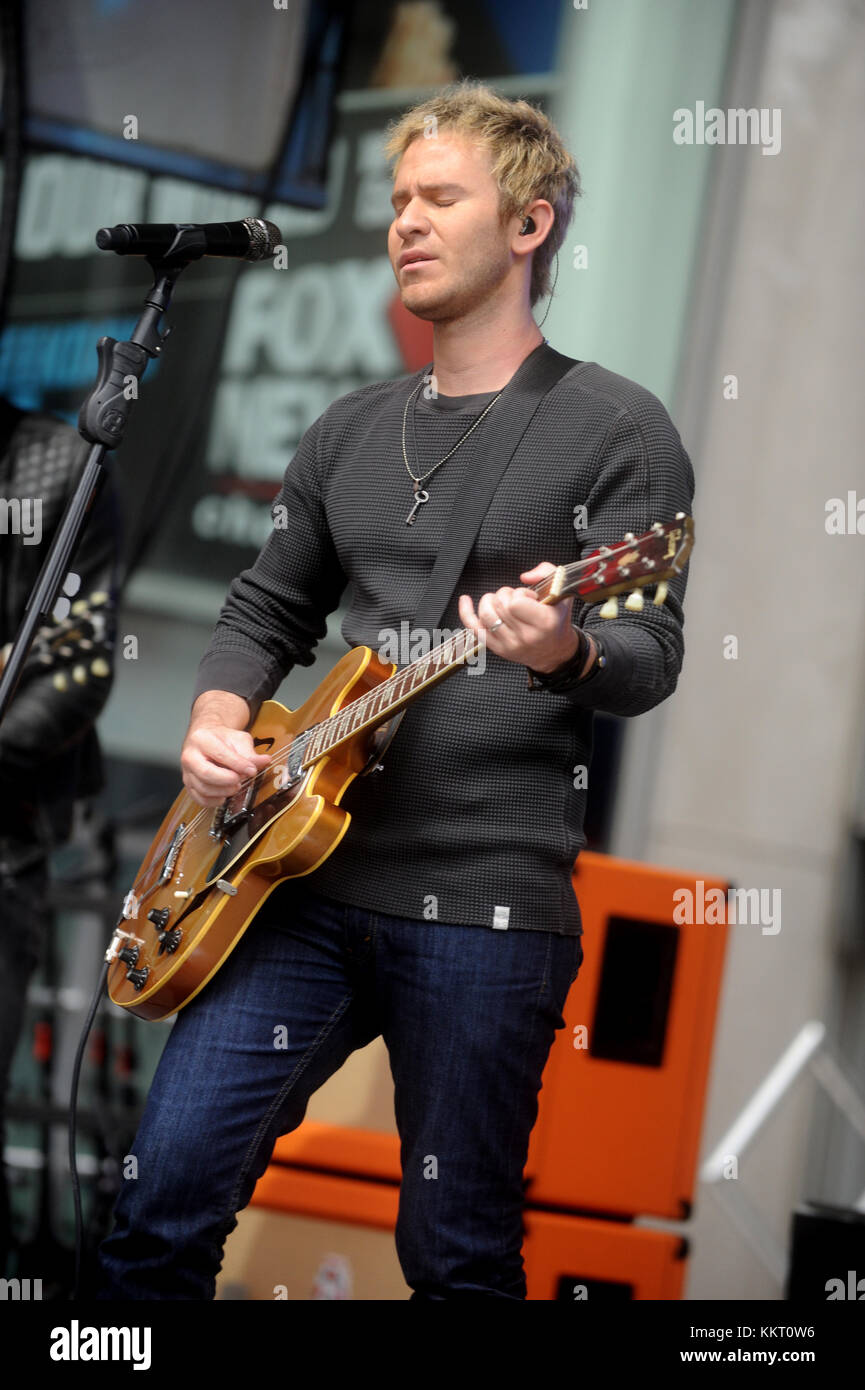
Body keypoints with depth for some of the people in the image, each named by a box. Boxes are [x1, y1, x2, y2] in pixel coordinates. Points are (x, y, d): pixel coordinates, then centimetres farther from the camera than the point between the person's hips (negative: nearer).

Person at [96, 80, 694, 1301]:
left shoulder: (615, 429, -1)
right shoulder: (351, 431, 17)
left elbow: (653, 658, -7)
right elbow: (266, 611, 23)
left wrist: (565, 653, -29)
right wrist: (217, 722, 3)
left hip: (486, 904, -5)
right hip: (303, 875, 5)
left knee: (459, 1256, 3)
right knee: (167, 1197, -3)